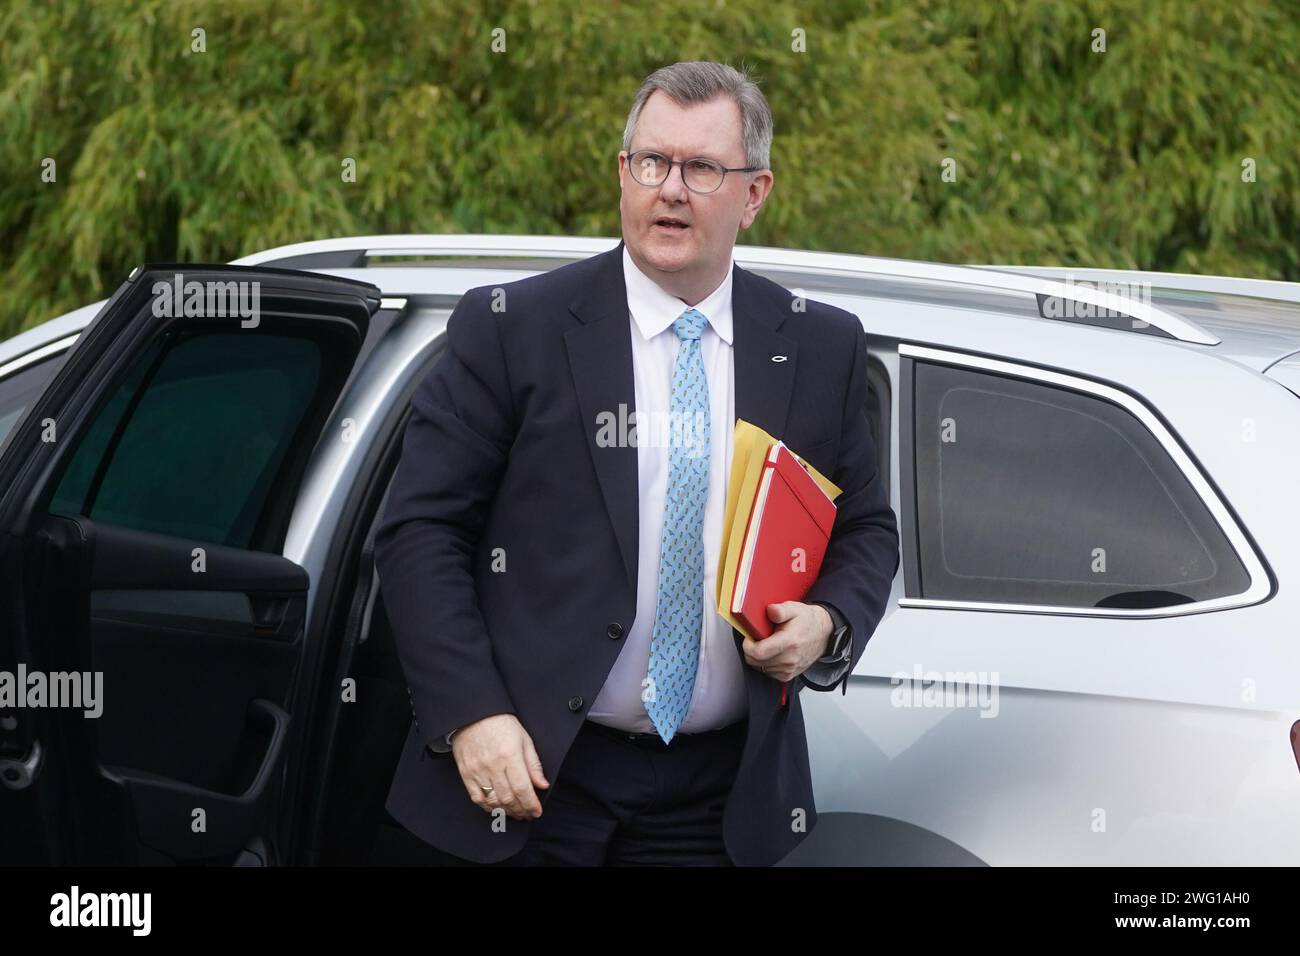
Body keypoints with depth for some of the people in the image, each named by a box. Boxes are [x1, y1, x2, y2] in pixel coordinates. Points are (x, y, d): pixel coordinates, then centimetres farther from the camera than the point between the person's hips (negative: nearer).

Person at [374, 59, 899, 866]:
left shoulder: (821, 348, 6)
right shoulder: (512, 330, -3)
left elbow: (866, 529, 16)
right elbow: (421, 531, -5)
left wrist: (830, 623, -6)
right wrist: (470, 713, -15)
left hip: (723, 791, 3)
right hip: (529, 772, -2)